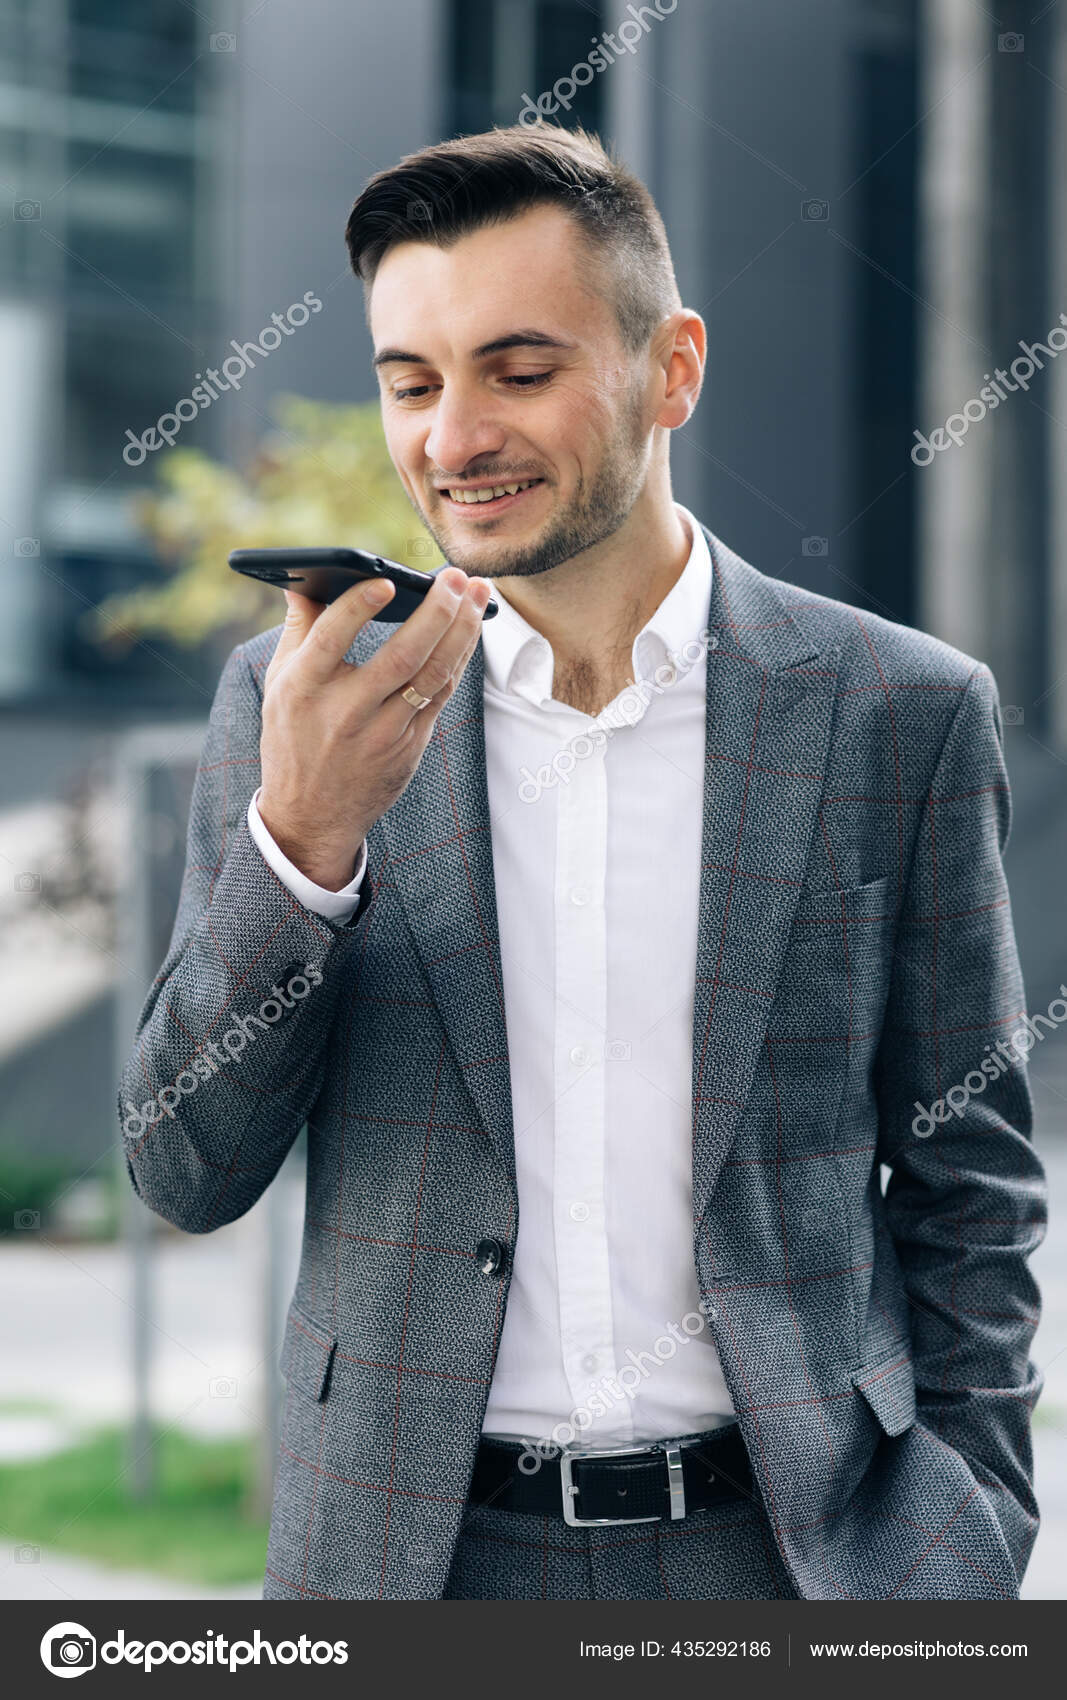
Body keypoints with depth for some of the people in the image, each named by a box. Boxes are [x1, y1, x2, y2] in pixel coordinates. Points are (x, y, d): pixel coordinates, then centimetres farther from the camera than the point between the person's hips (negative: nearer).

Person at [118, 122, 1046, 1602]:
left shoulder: (900, 715, -3)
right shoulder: (298, 702, -1)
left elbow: (970, 1182, 3)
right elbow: (186, 1176, -4)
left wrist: (971, 1553, -3)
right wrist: (300, 836, -18)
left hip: (796, 1541, -1)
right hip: (417, 1547, 1)